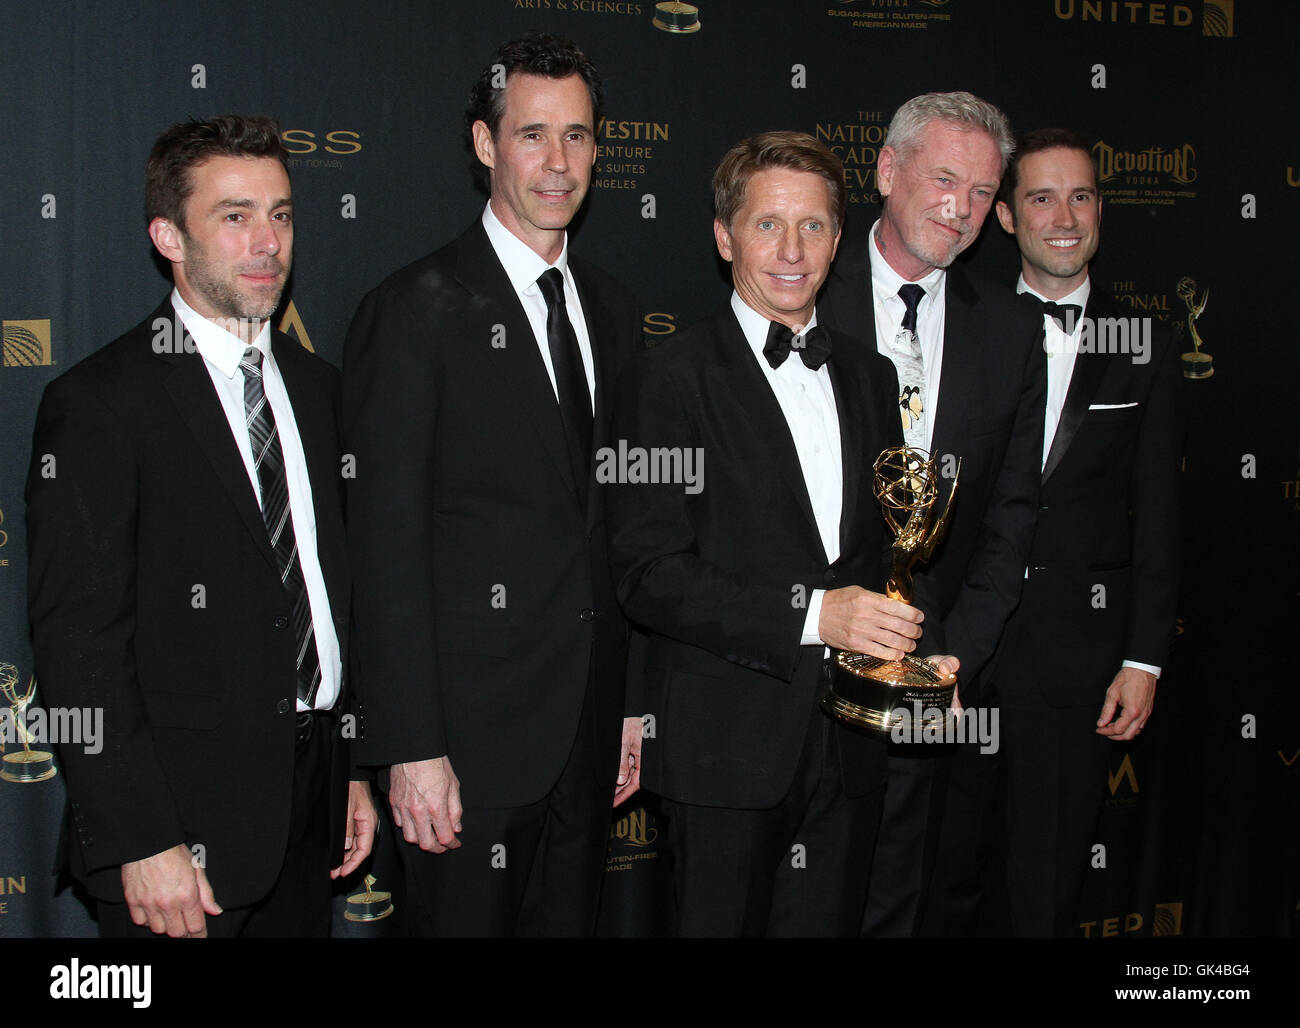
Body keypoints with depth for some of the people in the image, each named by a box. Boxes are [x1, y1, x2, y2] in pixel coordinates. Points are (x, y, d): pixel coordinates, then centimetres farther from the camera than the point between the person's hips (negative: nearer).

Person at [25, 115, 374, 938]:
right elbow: (78, 644, -14)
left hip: (312, 809, 6)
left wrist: (356, 767, 12)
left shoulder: (317, 387, 10)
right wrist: (140, 845, -18)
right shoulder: (99, 404, -11)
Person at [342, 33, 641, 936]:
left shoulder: (615, 315, 11)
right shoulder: (417, 312, -9)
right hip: (473, 727, -6)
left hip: (590, 727, 6)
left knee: (573, 918, 16)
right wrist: (412, 750, -16)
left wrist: (632, 705, 12)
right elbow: (387, 546, -13)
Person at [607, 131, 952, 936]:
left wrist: (910, 649, -1)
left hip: (851, 742, 5)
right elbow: (648, 574, -14)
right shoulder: (670, 378, -7)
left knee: (829, 920, 12)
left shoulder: (871, 376, 13)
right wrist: (811, 614, -20)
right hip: (727, 745, -5)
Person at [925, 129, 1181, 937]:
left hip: (1077, 653, 0)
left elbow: (1156, 520, 4)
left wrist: (1145, 659, -2)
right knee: (943, 869, 11)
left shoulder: (1144, 350, 6)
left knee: (1049, 887, 8)